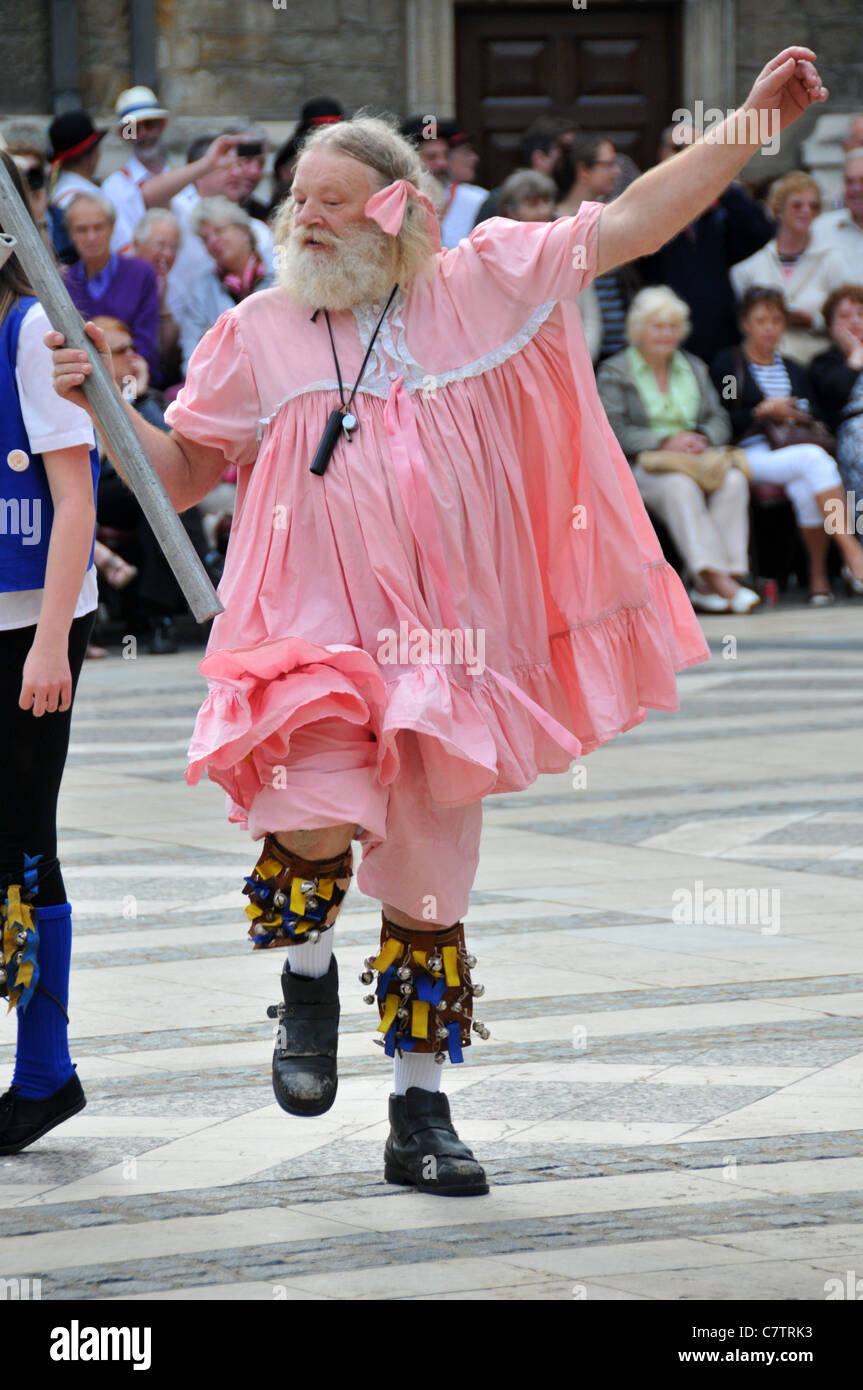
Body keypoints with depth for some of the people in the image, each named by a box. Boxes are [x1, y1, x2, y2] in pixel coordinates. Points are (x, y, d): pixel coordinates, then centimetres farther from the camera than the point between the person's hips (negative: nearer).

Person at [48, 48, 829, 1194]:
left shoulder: (484, 285, 3)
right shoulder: (260, 334, 5)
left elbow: (630, 221, 7)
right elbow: (181, 471, 11)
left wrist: (756, 121, 3)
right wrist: (102, 400, -6)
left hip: (448, 646, 2)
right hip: (315, 635, -2)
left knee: (431, 878, 10)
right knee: (321, 819, -28)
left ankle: (421, 1112, 24)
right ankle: (309, 980, 5)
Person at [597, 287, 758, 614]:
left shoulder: (694, 368, 22)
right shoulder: (614, 372, 6)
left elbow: (719, 421, 15)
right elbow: (615, 431, -7)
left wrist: (701, 438, -9)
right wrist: (665, 442, -18)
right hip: (641, 465, -4)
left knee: (734, 480, -28)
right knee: (680, 485, -38)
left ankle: (704, 586, -35)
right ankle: (716, 577, -45)